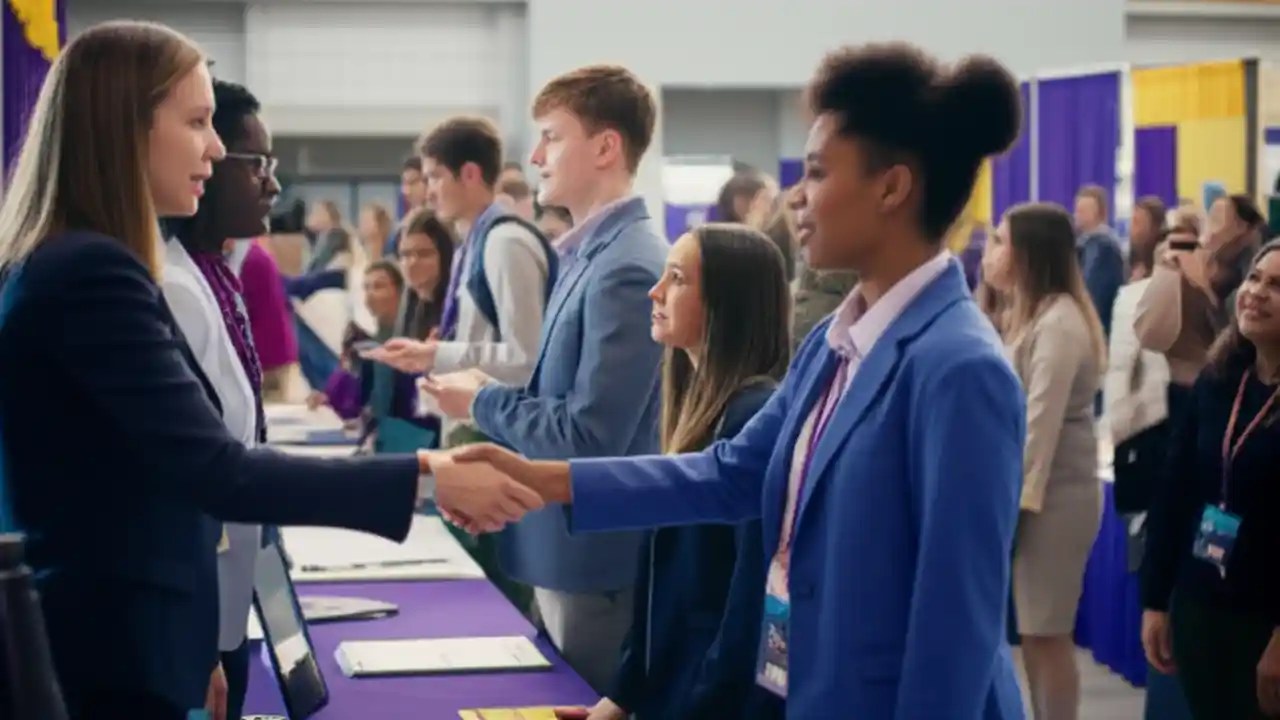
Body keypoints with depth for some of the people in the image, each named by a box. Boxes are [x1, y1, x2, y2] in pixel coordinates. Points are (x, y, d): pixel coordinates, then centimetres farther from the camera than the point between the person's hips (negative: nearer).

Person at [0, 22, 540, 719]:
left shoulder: (58, 266, 13)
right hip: (110, 652, -10)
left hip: (86, 635, 10)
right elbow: (217, 471, -25)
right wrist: (425, 477, -25)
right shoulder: (90, 273, -19)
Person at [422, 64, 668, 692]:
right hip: (567, 549, 9)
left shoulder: (627, 269, -21)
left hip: (594, 556, -9)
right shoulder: (591, 253, 10)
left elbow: (590, 436, -24)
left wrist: (482, 402, -11)